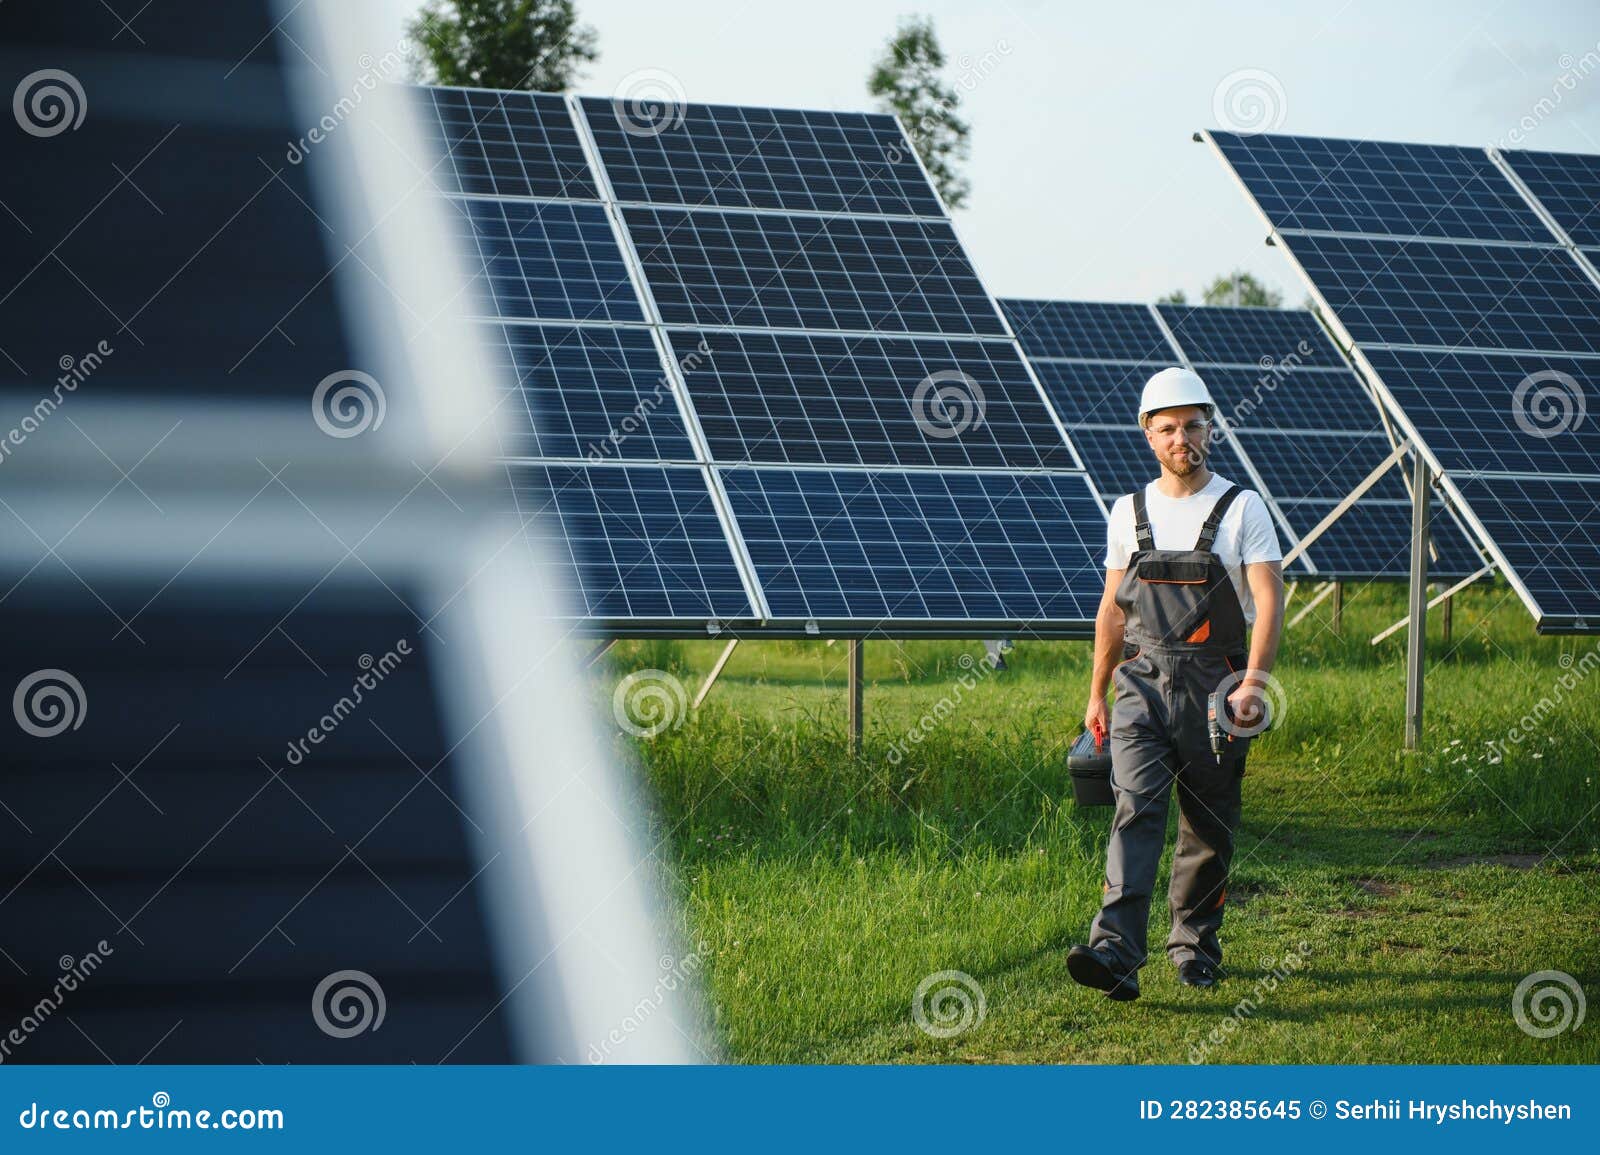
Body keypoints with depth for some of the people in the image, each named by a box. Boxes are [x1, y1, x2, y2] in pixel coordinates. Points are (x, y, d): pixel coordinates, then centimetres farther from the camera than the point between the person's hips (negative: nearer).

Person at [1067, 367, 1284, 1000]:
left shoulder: (1242, 508, 1)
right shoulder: (1128, 512, 11)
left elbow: (1269, 602, -7)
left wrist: (1253, 683, -19)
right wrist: (1097, 693, 16)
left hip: (1213, 688, -1)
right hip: (1142, 683, 1)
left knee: (1208, 826, 6)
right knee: (1136, 808, -14)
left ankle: (1195, 947, 23)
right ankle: (1115, 953, -25)